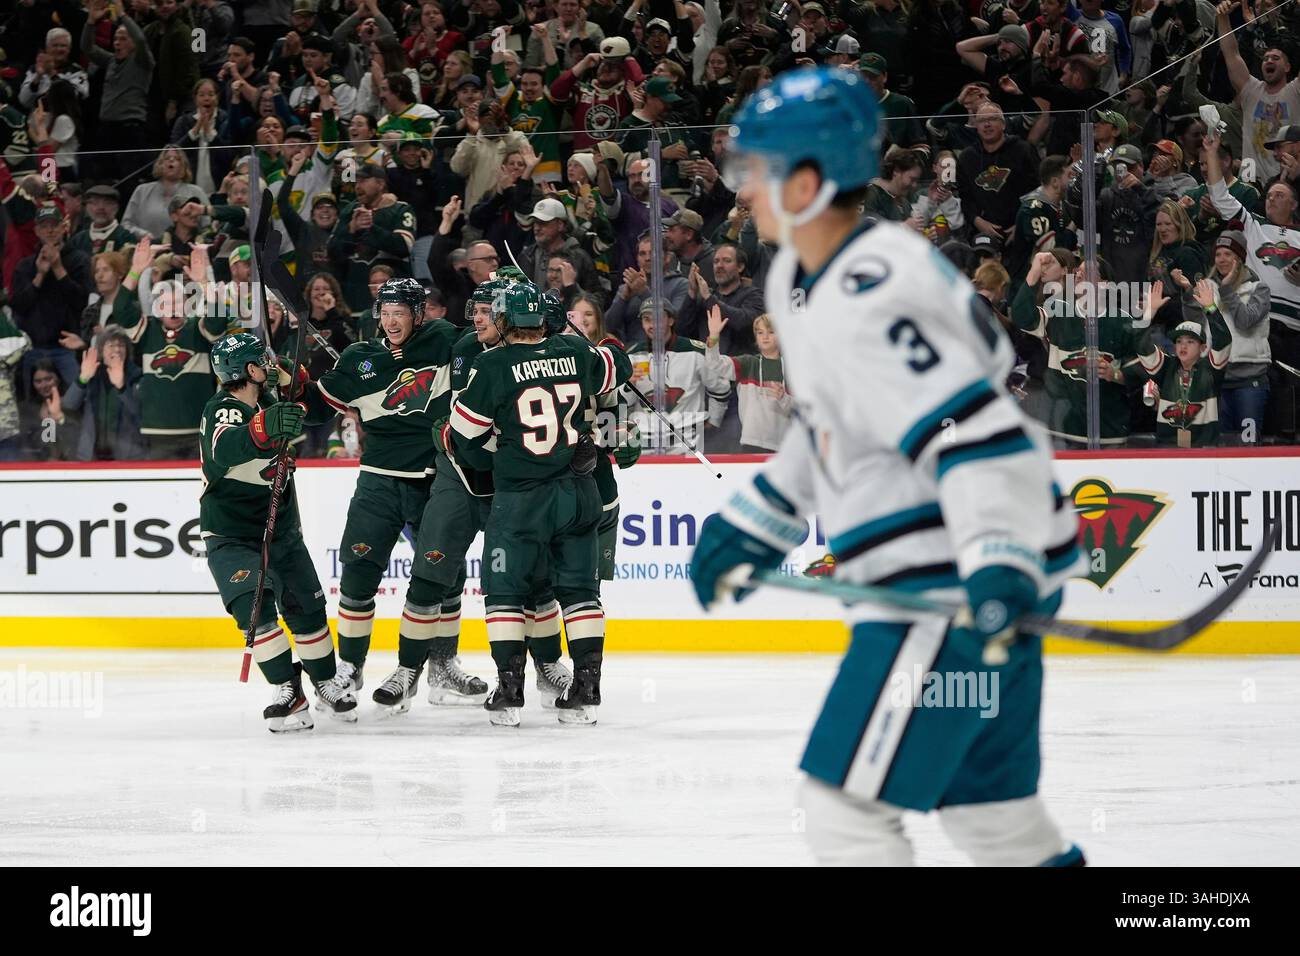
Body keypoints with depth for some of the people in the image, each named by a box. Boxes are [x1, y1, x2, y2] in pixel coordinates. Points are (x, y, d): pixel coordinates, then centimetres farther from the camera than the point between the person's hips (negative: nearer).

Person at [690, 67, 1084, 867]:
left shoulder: (868, 301, -21)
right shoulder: (799, 284, 12)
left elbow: (976, 430, -29)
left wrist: (998, 569, -39)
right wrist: (752, 524, 29)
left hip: (959, 586, -11)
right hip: (927, 580, 11)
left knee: (846, 796, -8)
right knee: (988, 803, 18)